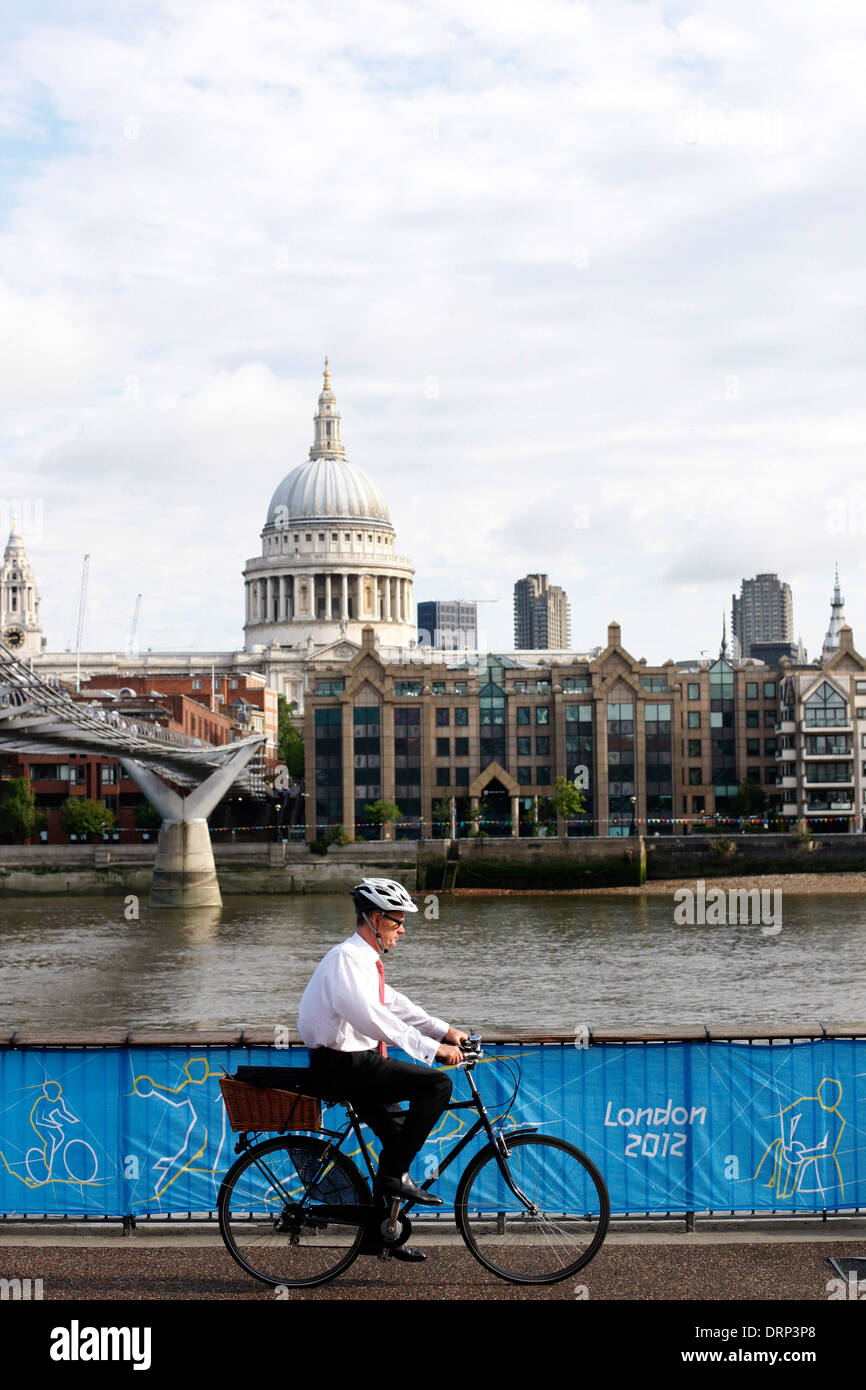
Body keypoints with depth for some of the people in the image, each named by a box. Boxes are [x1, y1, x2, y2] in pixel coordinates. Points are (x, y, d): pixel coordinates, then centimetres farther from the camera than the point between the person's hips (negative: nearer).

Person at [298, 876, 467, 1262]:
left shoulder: (365, 959, 15)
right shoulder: (347, 959, -18)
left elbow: (393, 1004, 21)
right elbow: (372, 1017, -29)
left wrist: (445, 1031, 11)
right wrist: (431, 1048, -30)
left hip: (352, 1062, 10)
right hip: (343, 1066, -10)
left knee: (400, 1135, 16)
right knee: (437, 1084, -18)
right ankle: (394, 1174, -11)